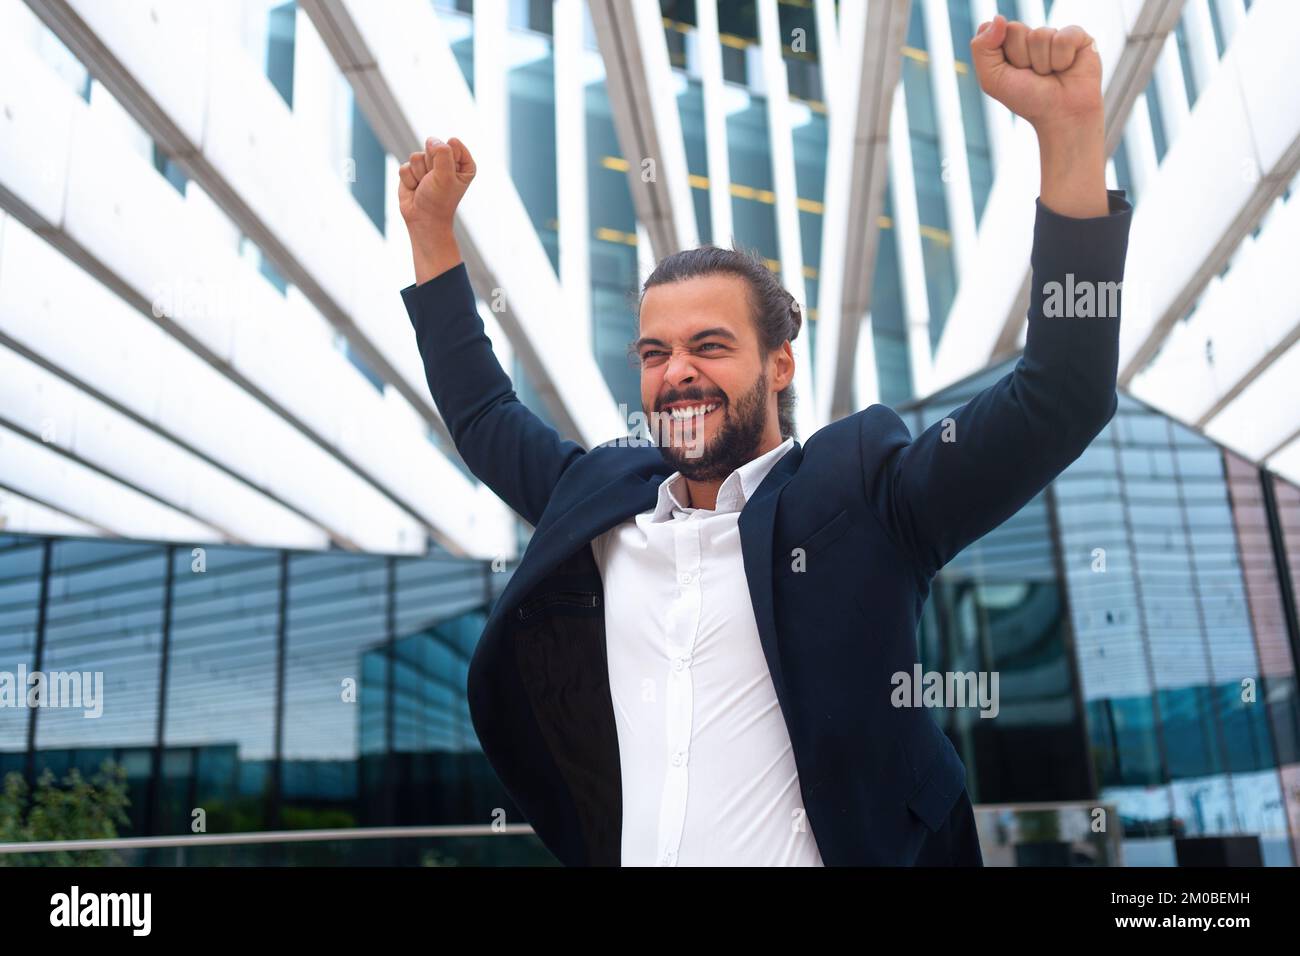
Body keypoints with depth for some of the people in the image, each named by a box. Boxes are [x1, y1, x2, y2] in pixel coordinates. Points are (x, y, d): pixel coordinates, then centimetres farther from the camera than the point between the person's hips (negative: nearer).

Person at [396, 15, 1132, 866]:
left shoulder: (860, 495, -10)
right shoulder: (604, 496, 3)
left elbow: (1059, 402, -17)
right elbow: (483, 414, 18)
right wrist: (431, 227, 16)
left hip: (848, 847, -4)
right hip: (621, 848, 4)